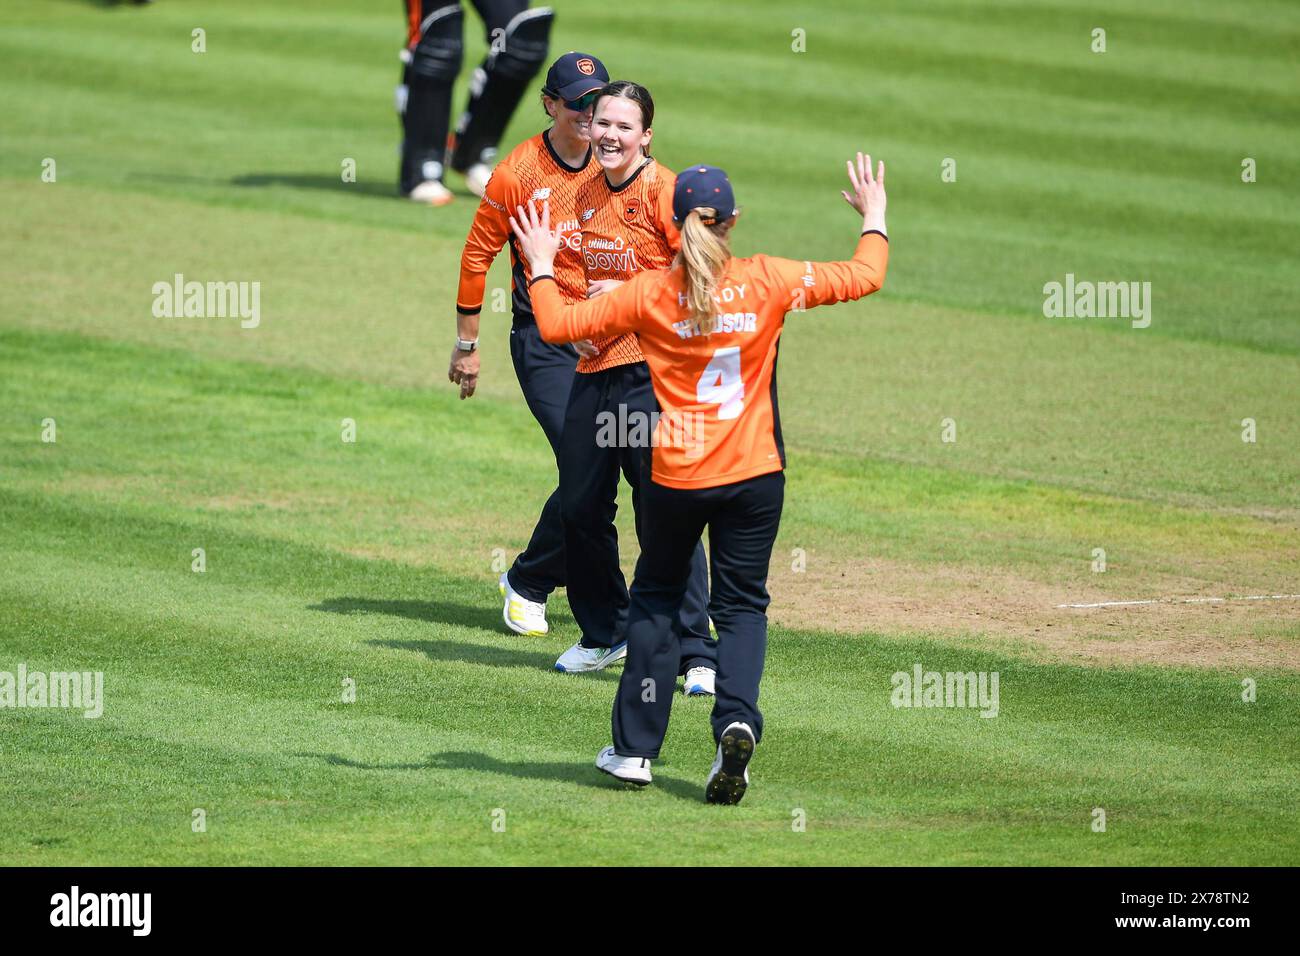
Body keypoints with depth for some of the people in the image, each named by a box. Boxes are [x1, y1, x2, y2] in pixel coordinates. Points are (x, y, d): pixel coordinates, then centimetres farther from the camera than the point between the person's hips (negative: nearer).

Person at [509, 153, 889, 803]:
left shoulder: (651, 293, -8)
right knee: (741, 605, 11)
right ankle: (736, 722, -15)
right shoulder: (768, 281, -6)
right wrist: (873, 218, 21)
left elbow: (557, 324, -4)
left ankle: (636, 748, 20)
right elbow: (862, 278, 3)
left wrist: (541, 265, 13)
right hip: (754, 475, 0)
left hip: (676, 478, 0)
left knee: (655, 597, 18)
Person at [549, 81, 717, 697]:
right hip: (594, 368, 8)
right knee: (580, 507, 14)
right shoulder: (588, 197, 13)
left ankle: (696, 654, -7)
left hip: (652, 371, -8)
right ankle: (603, 634, 32)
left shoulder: (664, 192, -10)